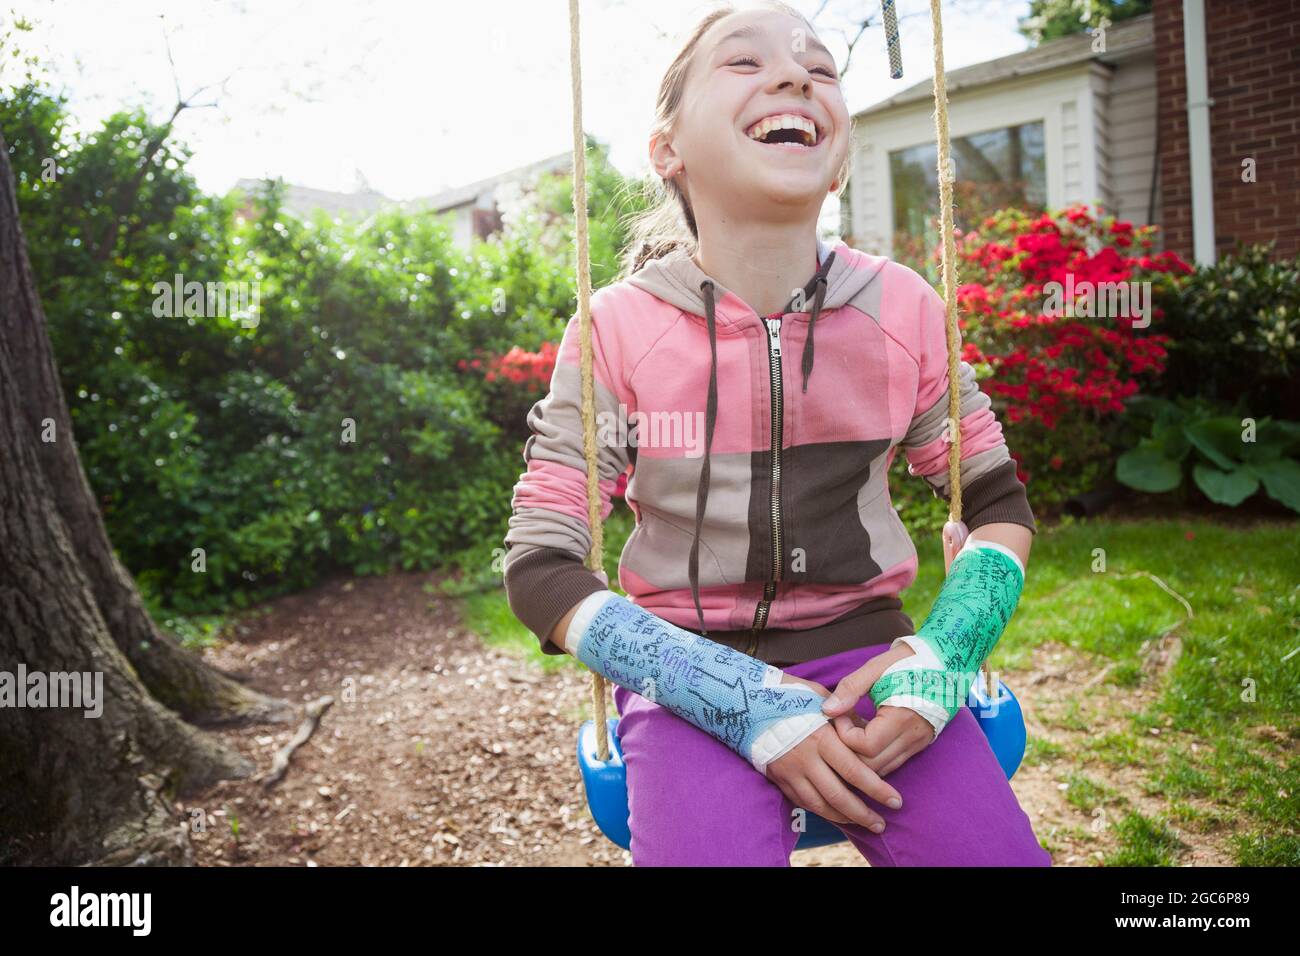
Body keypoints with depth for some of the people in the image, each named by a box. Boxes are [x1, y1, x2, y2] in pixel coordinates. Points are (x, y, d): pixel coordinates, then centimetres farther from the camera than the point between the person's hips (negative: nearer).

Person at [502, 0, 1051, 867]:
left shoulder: (905, 309, -2)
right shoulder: (618, 330, -9)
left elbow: (998, 500, 9)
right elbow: (540, 567, -7)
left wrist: (937, 663, -11)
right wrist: (747, 704, -18)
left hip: (864, 652, 3)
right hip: (691, 674, -2)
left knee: (995, 846, -17)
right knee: (711, 842, -27)